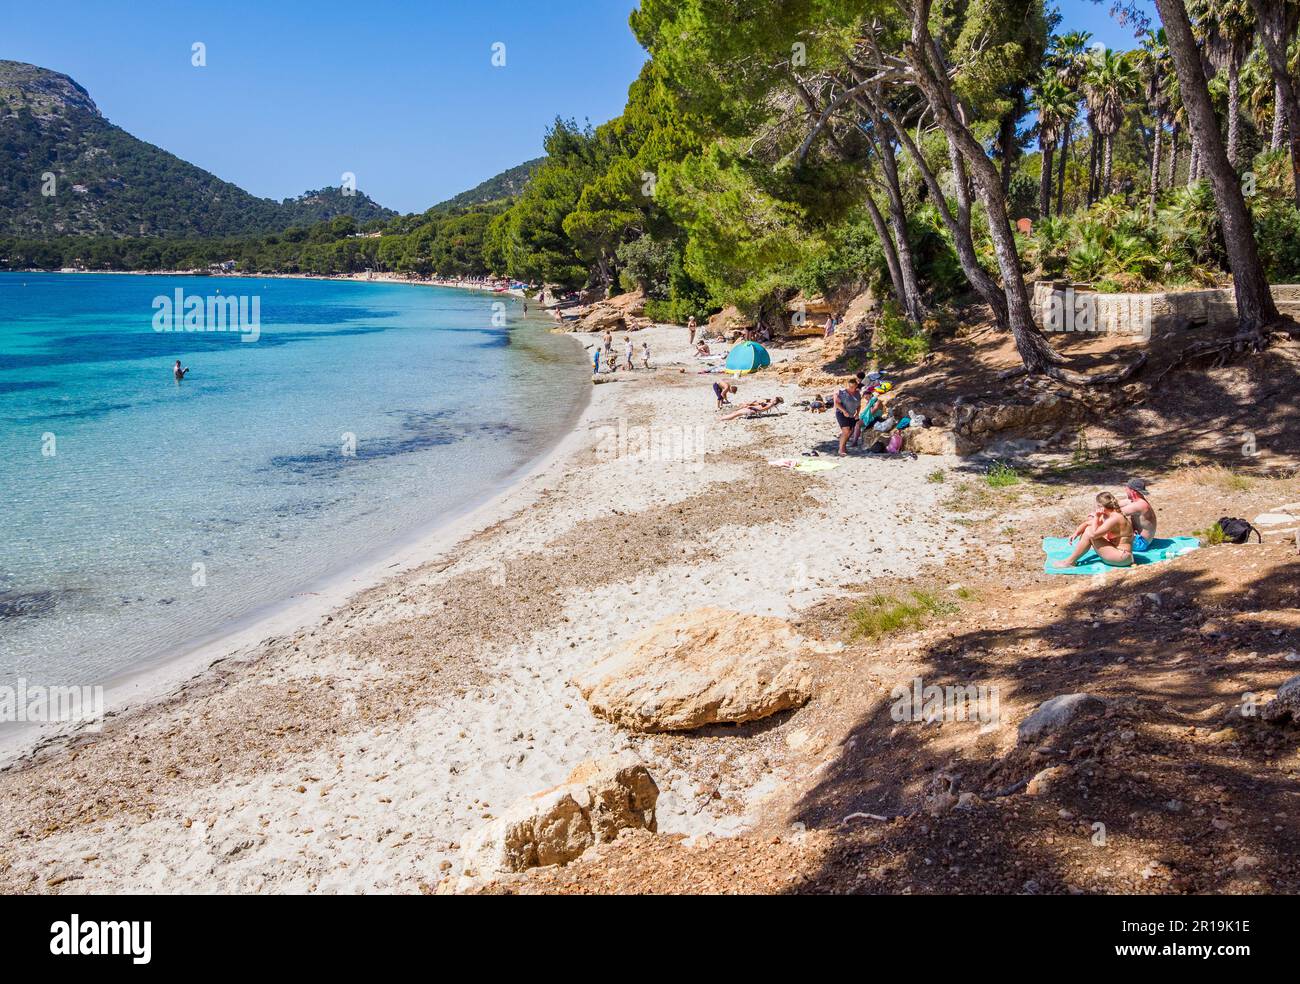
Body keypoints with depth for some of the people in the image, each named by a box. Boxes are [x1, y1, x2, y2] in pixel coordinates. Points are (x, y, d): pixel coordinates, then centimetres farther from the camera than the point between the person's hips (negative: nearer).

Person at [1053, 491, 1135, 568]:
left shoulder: (1115, 519, -23)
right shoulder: (1106, 516, 6)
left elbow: (1094, 534, -26)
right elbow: (1086, 523, 10)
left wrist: (1096, 517, -17)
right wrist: (1076, 533, -5)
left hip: (1122, 557, -10)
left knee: (1089, 533, -17)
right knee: (1088, 527, 9)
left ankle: (1070, 562, -8)